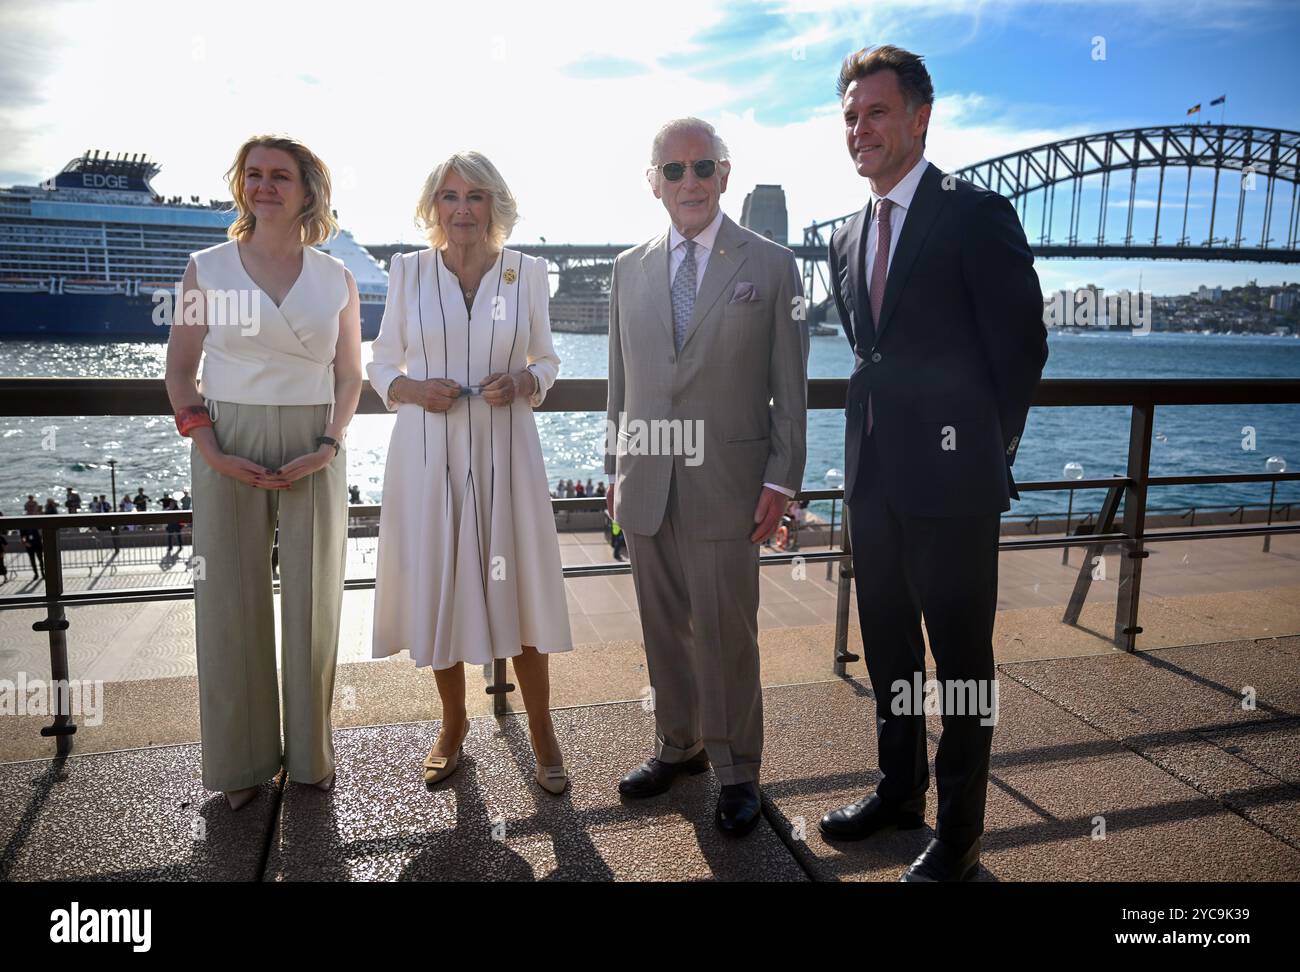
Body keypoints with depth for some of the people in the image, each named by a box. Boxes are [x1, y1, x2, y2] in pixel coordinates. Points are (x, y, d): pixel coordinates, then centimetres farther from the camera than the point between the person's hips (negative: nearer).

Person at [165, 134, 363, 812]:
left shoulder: (336, 279, 6)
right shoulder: (208, 269, 4)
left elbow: (349, 373, 9)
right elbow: (180, 368, 4)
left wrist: (330, 444, -6)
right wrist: (211, 450, -9)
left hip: (313, 452, 1)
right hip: (229, 449, 0)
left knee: (313, 599, 6)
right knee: (232, 600, 5)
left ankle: (310, 752, 23)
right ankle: (241, 759, 21)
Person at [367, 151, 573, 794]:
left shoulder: (526, 271, 4)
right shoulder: (408, 271, 5)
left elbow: (547, 360, 11)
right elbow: (381, 364, 9)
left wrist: (524, 384, -10)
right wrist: (412, 389, -11)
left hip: (504, 450, -1)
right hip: (428, 451, 1)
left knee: (516, 589, 2)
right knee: (437, 589, 8)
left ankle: (541, 733, 20)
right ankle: (453, 723, 30)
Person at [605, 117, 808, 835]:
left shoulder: (771, 265, 0)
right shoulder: (630, 269, 11)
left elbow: (789, 385, -2)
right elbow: (621, 380, 14)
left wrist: (780, 480, -7)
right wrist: (615, 467, 11)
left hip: (725, 485, -4)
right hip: (645, 485, 4)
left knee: (725, 635, 2)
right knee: (663, 629, 14)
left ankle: (736, 770, 21)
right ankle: (677, 745, 33)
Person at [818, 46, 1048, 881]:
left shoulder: (977, 215, -9)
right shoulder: (850, 238, 13)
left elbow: (1023, 347, -7)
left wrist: (985, 450, -1)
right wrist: (879, 436, 12)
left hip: (952, 481, -7)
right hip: (874, 475, 7)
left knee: (962, 658, 5)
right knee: (889, 648, 17)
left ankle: (960, 831, 21)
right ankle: (900, 789, 36)